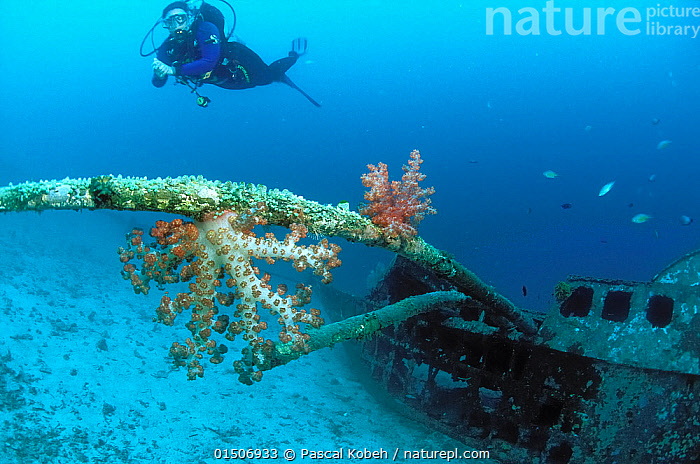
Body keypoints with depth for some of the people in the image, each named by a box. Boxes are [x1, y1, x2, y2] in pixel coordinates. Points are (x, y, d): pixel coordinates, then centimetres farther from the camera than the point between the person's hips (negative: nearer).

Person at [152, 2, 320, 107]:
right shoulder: (168, 47, -21)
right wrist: (159, 75, -43)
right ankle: (281, 77, 54)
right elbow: (158, 83, -17)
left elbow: (209, 62, -50)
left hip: (239, 63, -6)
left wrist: (174, 70, -53)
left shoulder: (205, 30, -36)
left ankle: (294, 55, 39)